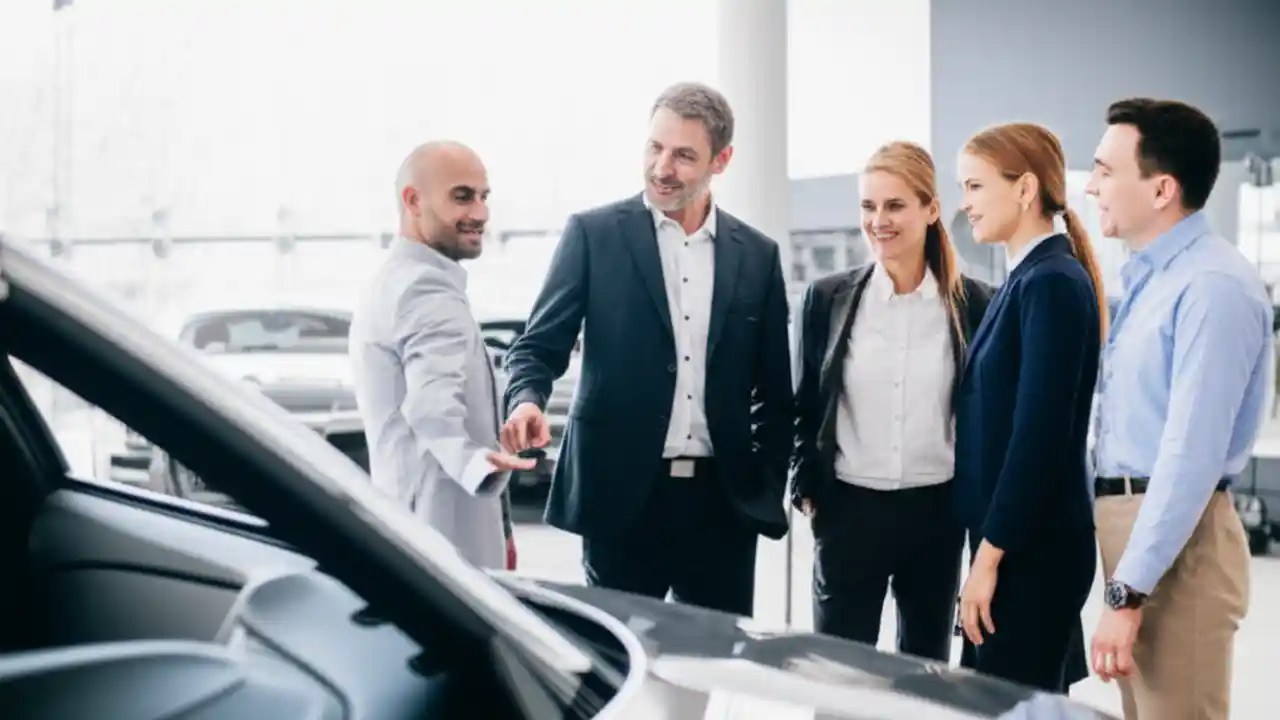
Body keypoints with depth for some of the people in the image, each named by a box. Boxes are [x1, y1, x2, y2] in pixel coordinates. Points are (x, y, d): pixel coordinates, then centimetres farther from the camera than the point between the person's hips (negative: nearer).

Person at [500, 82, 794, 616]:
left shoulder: (757, 255, 9)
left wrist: (768, 487, 7)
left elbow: (775, 392, 13)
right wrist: (527, 401, -22)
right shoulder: (593, 234, 1)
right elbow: (539, 346, -1)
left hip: (724, 500, 3)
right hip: (622, 494, -2)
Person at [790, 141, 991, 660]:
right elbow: (804, 408, 7)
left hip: (937, 513, 1)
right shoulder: (828, 298, -1)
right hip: (849, 511, 0)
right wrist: (807, 491, 2)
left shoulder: (972, 303, -2)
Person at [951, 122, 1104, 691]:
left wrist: (989, 556, -18)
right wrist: (988, 546, 14)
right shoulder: (1026, 278, 12)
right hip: (1012, 537, 9)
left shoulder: (1052, 283, -16)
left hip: (1032, 546, -9)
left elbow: (1040, 431, -20)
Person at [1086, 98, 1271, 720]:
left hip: (1175, 540, -9)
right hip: (1133, 523, 9)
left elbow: (1191, 453, -22)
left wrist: (1129, 593, -22)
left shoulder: (1212, 285, -17)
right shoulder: (1149, 277, 12)